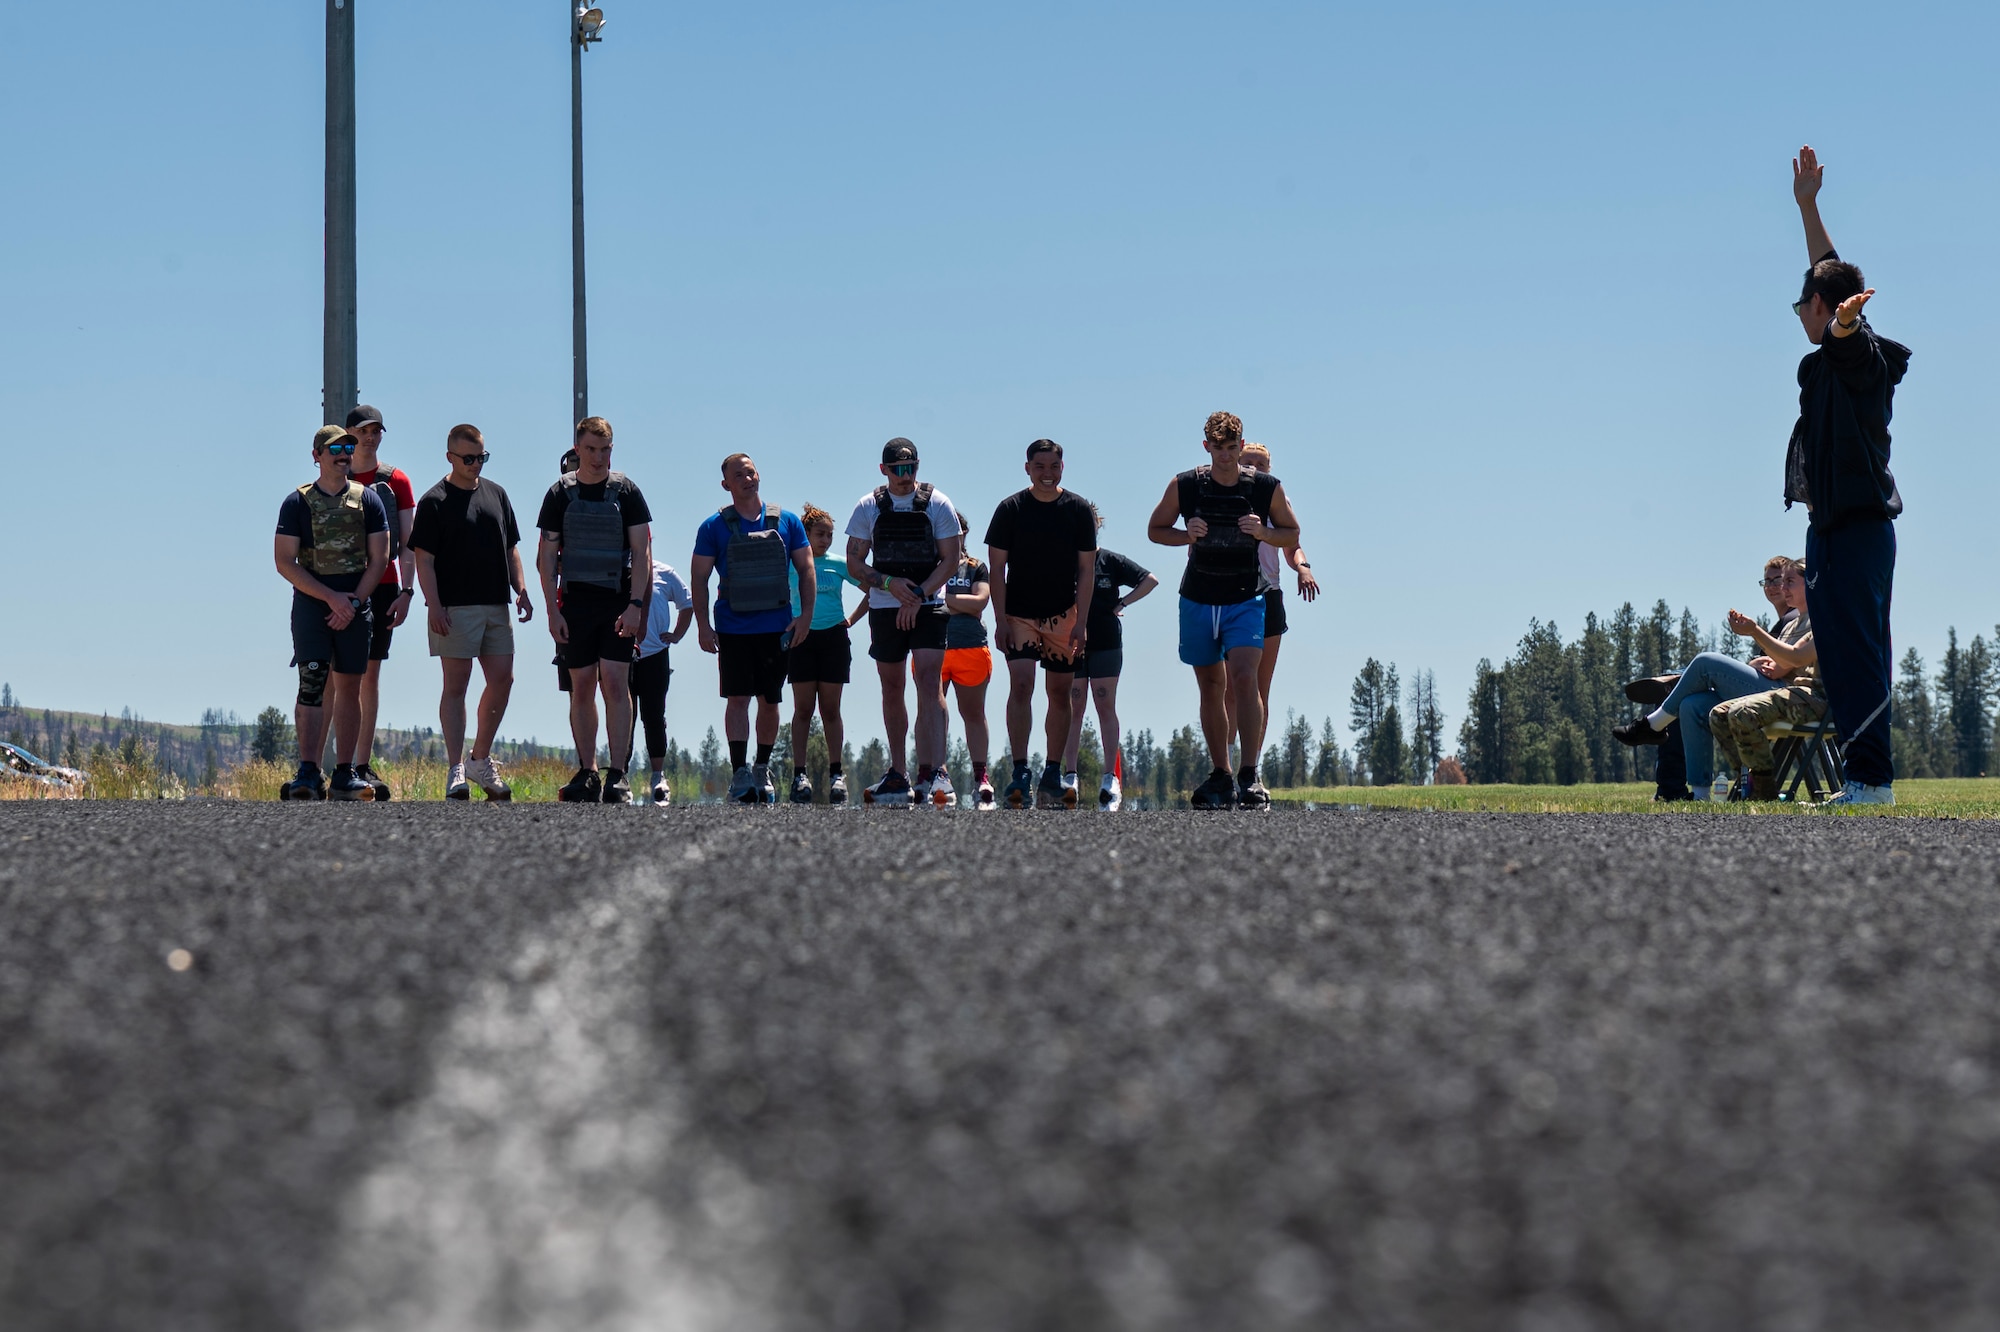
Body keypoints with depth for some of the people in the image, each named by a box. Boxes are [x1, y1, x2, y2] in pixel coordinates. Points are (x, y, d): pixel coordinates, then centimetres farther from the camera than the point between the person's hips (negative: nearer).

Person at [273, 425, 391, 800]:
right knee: (312, 682, -14)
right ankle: (308, 774, -18)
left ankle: (343, 776, 11)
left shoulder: (368, 500, 7)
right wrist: (332, 597, -12)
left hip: (355, 606, 3)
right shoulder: (298, 502, 1)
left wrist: (353, 602, -8)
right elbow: (285, 562, -5)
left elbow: (379, 559, 4)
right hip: (311, 602, -3)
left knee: (349, 688, 6)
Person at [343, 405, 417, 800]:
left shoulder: (396, 481, 8)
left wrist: (406, 591, -2)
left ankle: (363, 766, 8)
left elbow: (407, 543, 7)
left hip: (383, 587, 2)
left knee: (370, 675, 4)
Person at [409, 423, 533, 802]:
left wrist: (521, 590, 7)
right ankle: (456, 771, -3)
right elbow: (424, 559, -7)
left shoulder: (496, 495, 15)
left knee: (502, 680, 6)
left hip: (496, 605, 6)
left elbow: (511, 548, 19)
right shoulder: (434, 501, -3)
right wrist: (434, 606, -16)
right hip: (455, 608, -6)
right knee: (456, 685, -5)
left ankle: (481, 760, 20)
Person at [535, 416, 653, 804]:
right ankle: (586, 773, 12)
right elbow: (546, 556, 5)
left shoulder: (625, 491, 2)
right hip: (575, 602, 2)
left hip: (618, 603, -2)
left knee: (615, 683, -10)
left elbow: (641, 552, 1)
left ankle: (617, 775, -10)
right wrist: (552, 610, -3)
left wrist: (635, 604, -9)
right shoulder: (561, 493, 5)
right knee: (582, 687, 4)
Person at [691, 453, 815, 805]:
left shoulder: (787, 522, 5)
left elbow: (806, 569, 8)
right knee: (738, 699, -6)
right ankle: (739, 773, -6)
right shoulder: (715, 527, 1)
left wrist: (806, 615, -2)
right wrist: (702, 624, -6)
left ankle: (763, 769, 20)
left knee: (770, 701, 7)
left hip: (777, 627, 2)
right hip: (732, 627, -2)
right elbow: (699, 577, 2)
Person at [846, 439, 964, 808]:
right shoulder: (868, 507, 5)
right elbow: (854, 560, 5)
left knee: (929, 682, -16)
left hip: (928, 607, -3)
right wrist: (889, 584, -12)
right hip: (884, 609, 3)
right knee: (892, 689, 9)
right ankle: (897, 775, 19)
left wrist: (917, 595, -13)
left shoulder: (937, 504, 0)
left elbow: (950, 560, -2)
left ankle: (934, 773, -23)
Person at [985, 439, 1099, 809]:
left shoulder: (1080, 510, 1)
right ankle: (1020, 773, -15)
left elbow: (1087, 571, 2)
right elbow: (997, 568, -1)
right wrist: (1000, 620, -8)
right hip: (1019, 614, -1)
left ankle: (1052, 775, 13)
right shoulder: (1011, 509, -2)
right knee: (1021, 685, -14)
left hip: (1064, 616, 1)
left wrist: (1081, 622, -5)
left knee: (1060, 693, 5)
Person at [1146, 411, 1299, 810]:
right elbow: (1155, 529, 9)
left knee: (1244, 678, -20)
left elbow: (1292, 536, 7)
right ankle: (1220, 777, 20)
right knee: (1211, 687, 9)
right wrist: (1187, 535, -11)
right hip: (1198, 599, 2)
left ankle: (1250, 777, -21)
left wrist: (1263, 533, -14)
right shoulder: (1184, 486, -1)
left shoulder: (1267, 487, -3)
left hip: (1246, 601, -2)